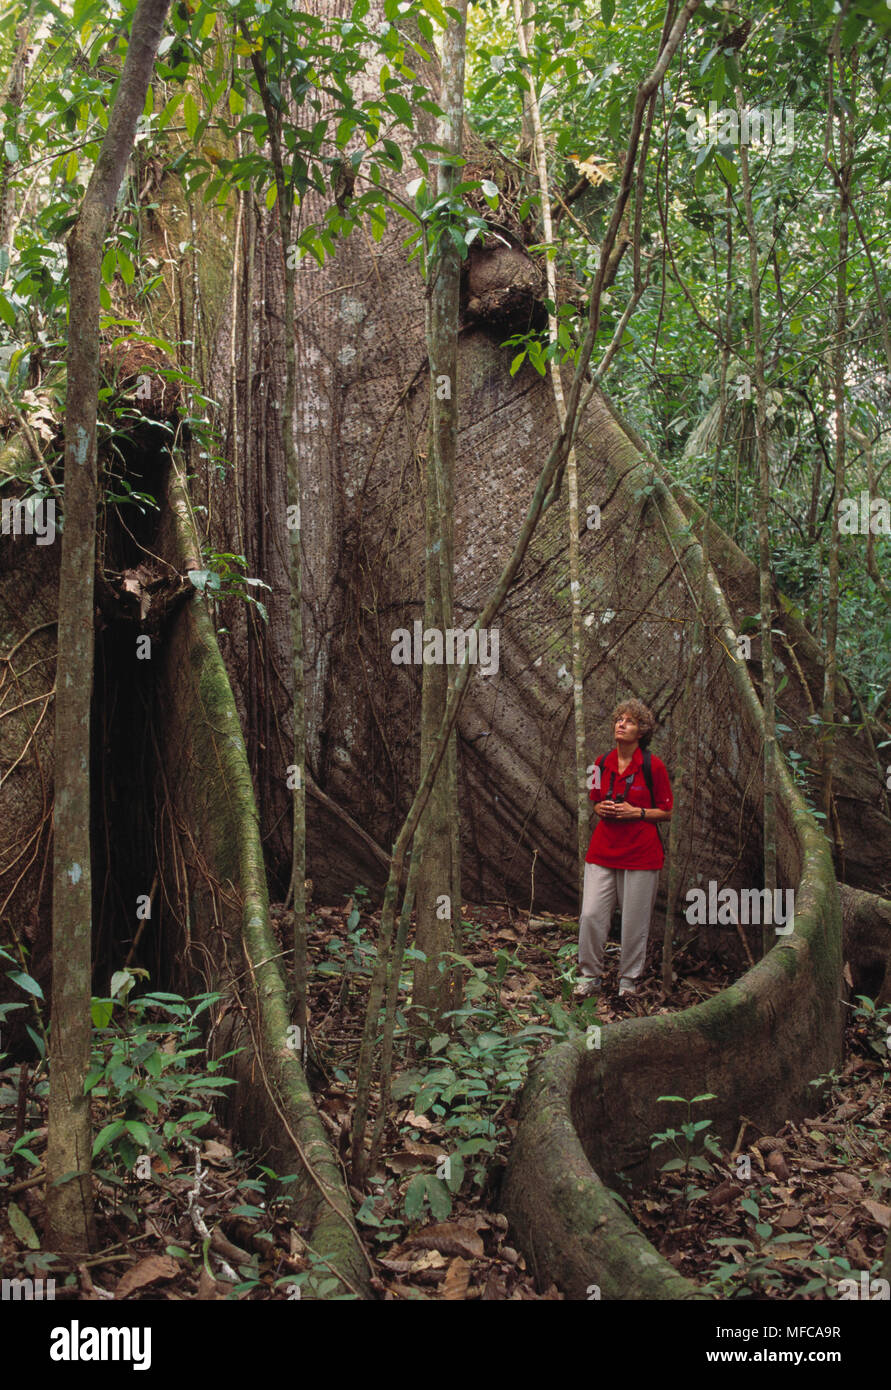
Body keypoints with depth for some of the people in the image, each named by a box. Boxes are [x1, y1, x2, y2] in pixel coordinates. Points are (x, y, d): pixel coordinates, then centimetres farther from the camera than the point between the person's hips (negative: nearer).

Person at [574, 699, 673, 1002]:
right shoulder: (602, 763, 7)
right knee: (590, 914, -4)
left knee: (634, 921, 3)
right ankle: (590, 976, 13)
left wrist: (637, 812, -14)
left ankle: (629, 979, 21)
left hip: (640, 852, -3)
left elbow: (667, 812, 0)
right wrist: (600, 809, -2)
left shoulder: (653, 765, -5)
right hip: (602, 849, 3)